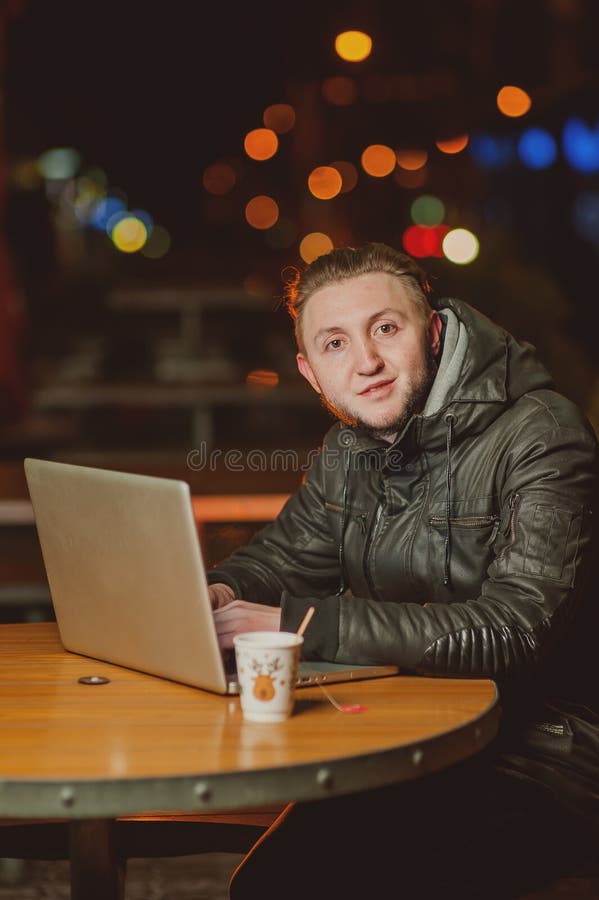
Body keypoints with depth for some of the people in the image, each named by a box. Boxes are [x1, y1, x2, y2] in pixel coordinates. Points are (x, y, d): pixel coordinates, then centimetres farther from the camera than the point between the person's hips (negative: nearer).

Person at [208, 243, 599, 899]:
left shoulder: (541, 436, -16)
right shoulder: (347, 448, 8)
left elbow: (513, 630, -26)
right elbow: (284, 556, 20)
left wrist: (301, 623, -28)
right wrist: (222, 594, -8)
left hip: (541, 753, -6)